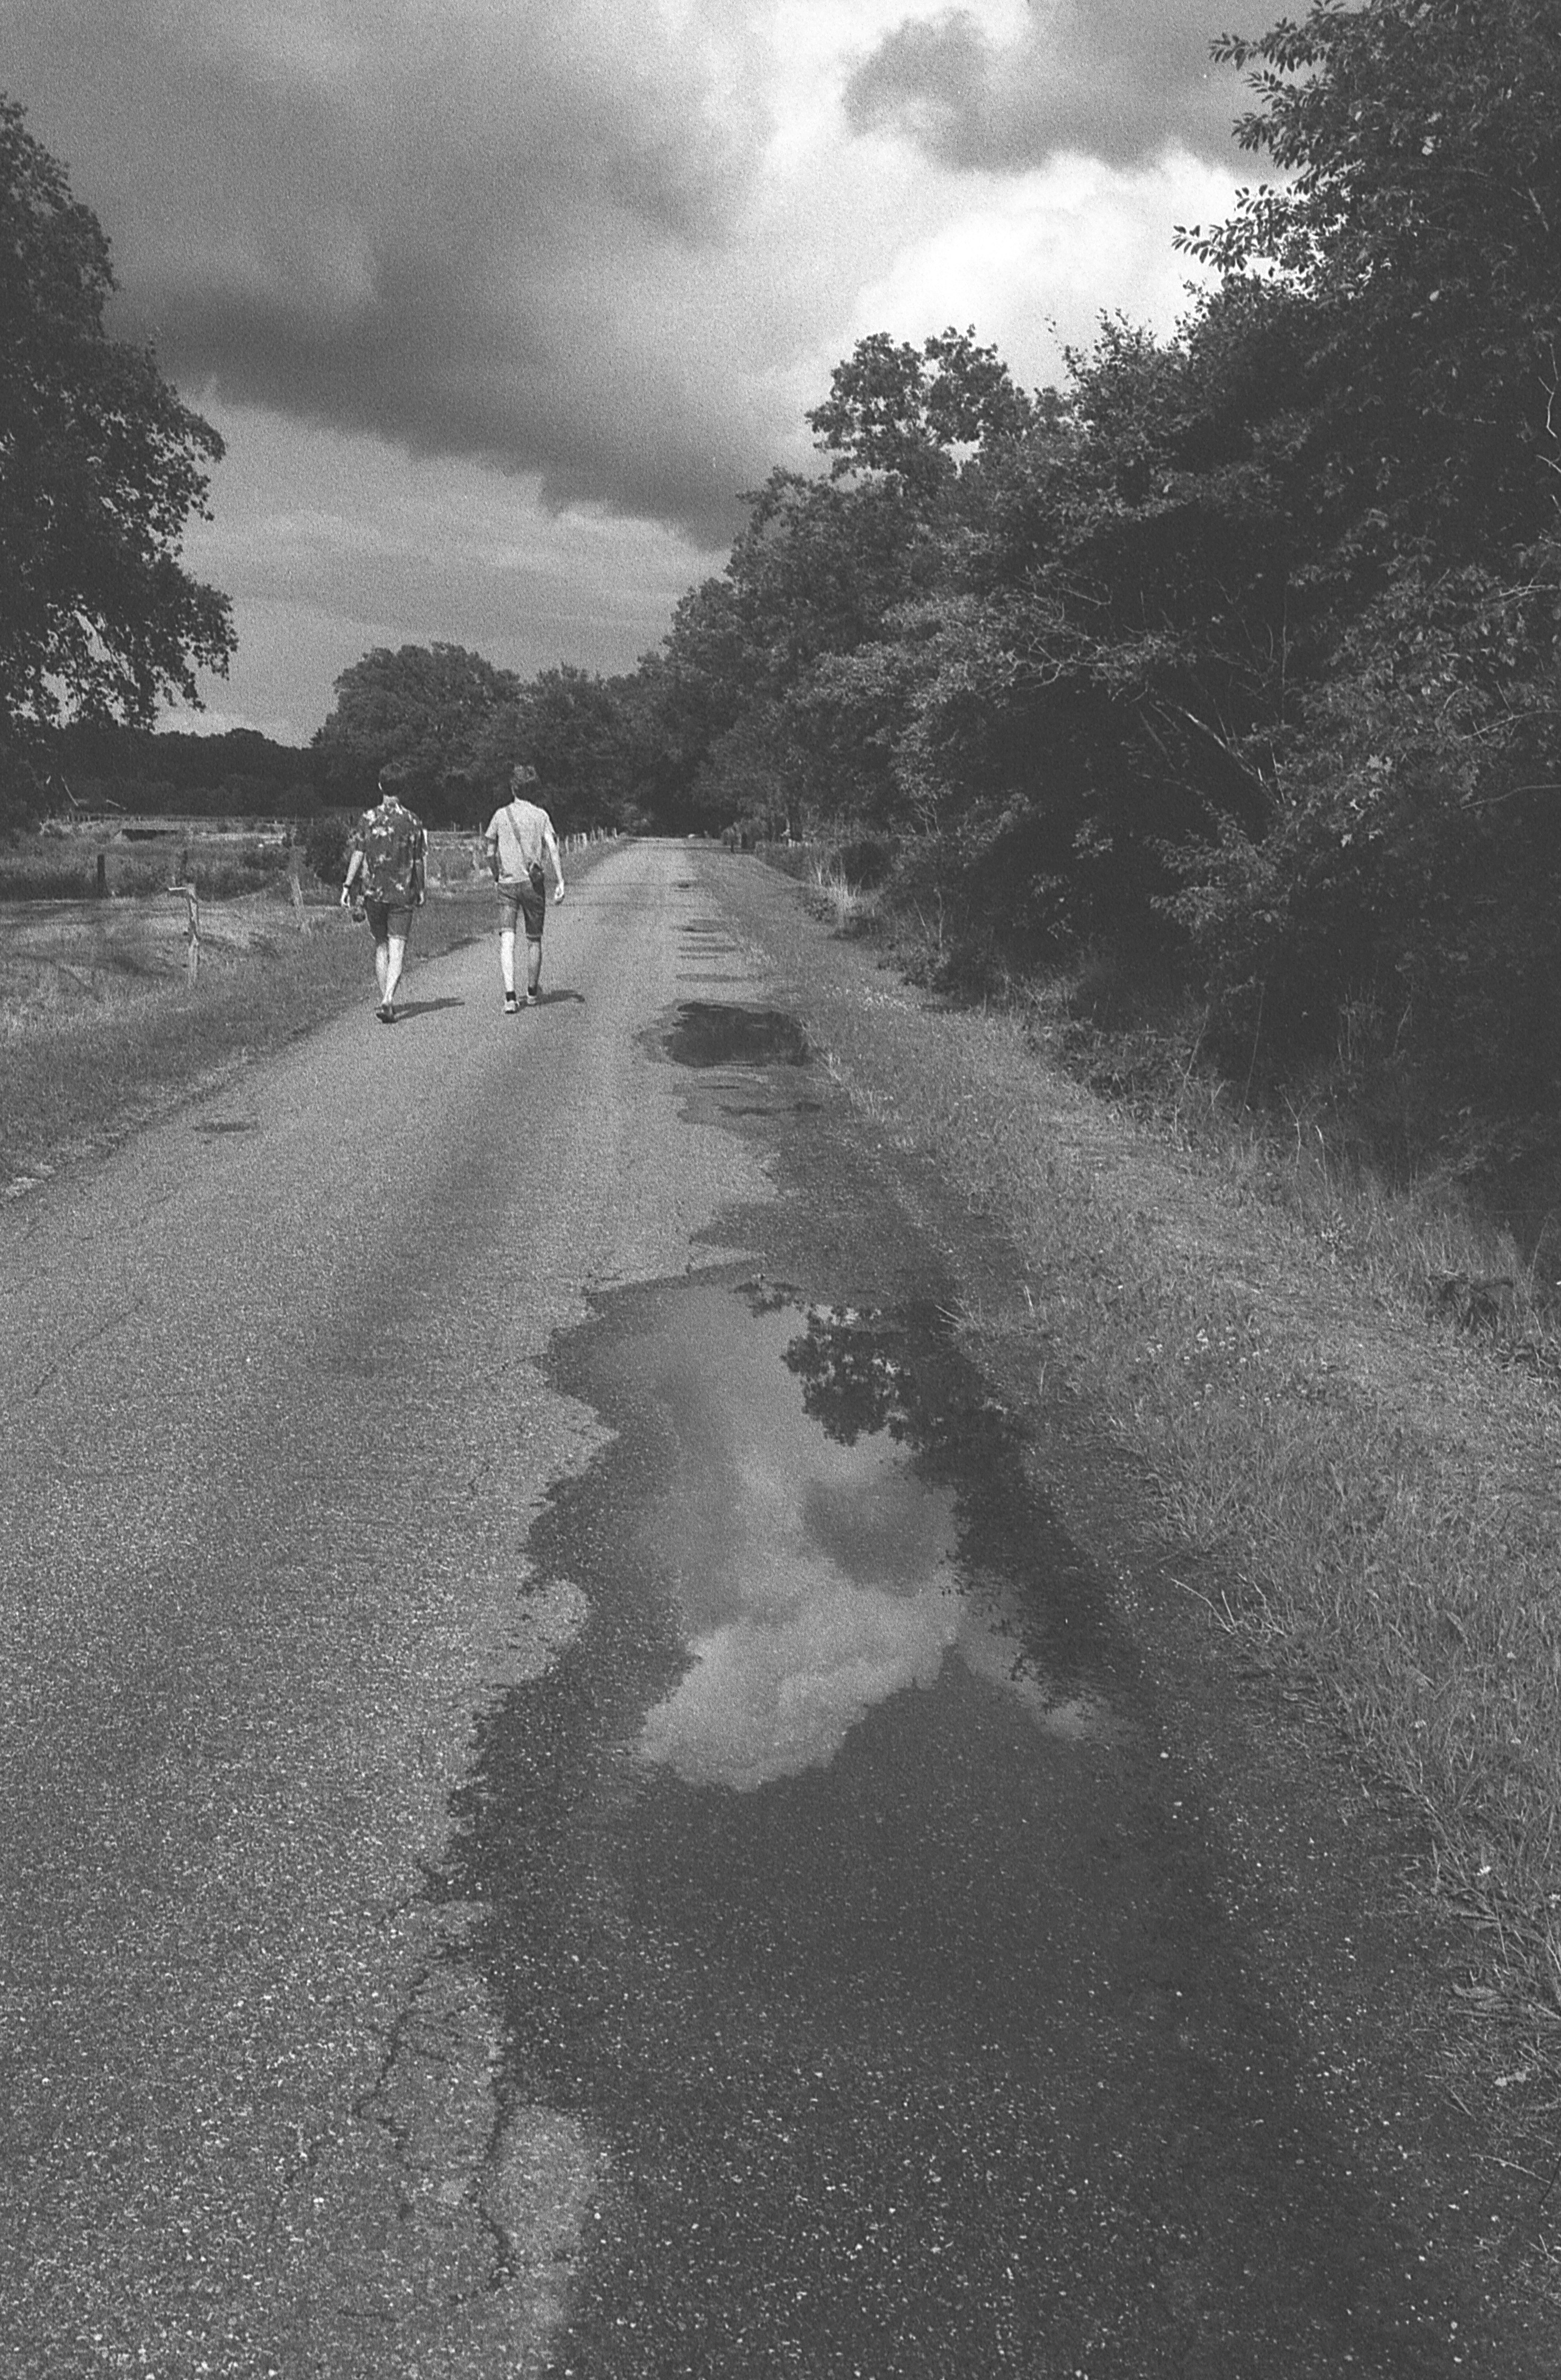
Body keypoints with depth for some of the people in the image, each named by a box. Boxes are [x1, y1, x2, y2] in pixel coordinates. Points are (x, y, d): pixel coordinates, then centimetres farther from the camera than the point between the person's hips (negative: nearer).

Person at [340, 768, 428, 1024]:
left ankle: (385, 999, 17)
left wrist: (348, 887, 0)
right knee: (397, 949, -3)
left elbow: (358, 855, -5)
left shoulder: (368, 818, -2)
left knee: (380, 945, 15)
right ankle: (388, 1000, -18)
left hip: (374, 890, 1)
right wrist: (421, 891, 13)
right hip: (403, 893, -1)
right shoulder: (413, 821, -1)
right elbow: (420, 860, 3)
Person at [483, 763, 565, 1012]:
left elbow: (490, 854, 7)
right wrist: (560, 882, -10)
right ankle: (532, 993, 28)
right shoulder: (541, 815, 0)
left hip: (507, 884, 0)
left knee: (507, 940, -7)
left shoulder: (500, 815, 3)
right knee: (534, 939, 15)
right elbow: (553, 849, -9)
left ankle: (510, 997, -22)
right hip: (534, 883, 0)